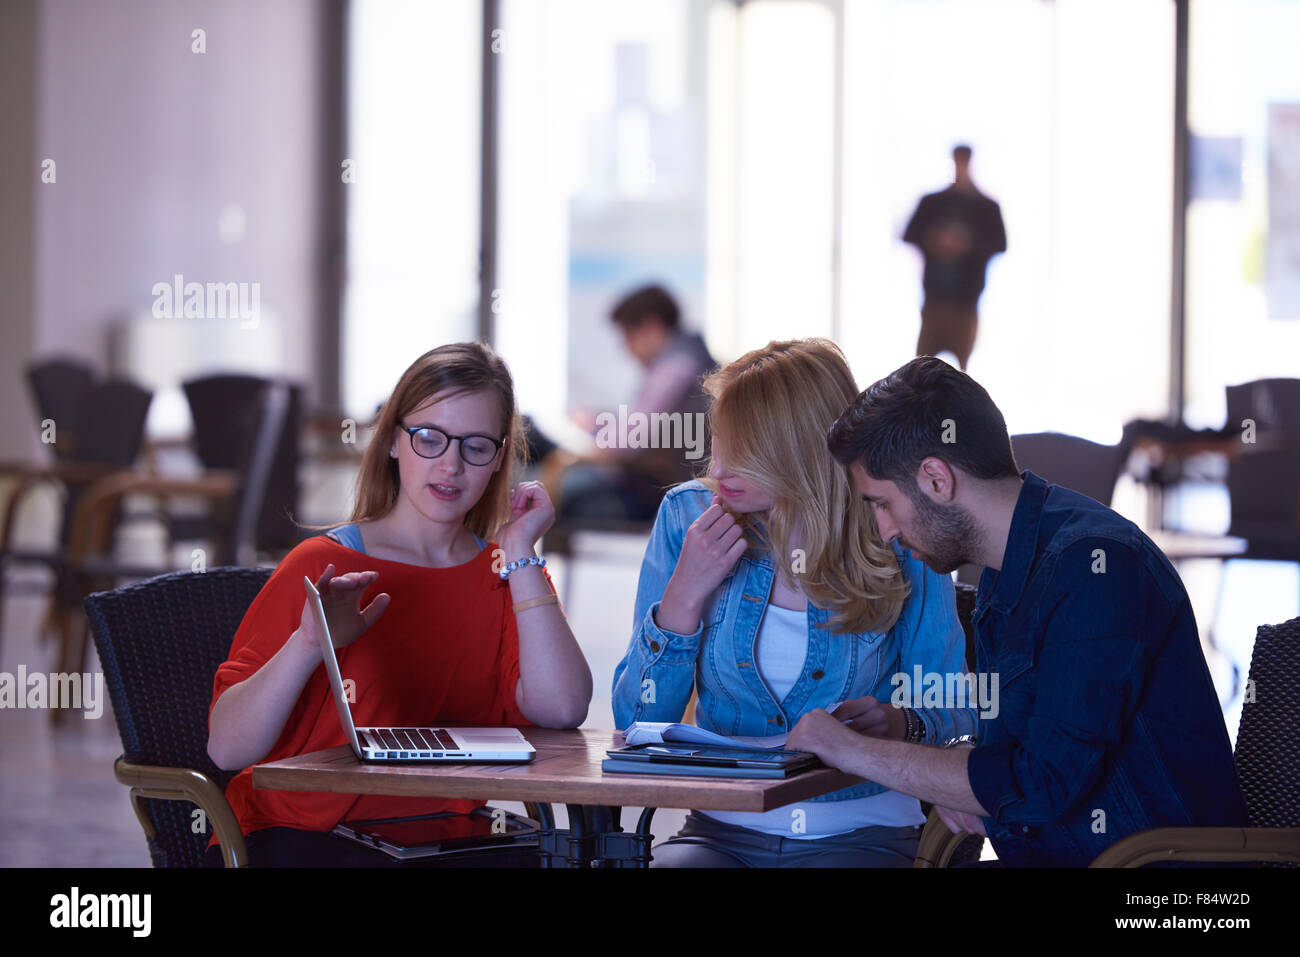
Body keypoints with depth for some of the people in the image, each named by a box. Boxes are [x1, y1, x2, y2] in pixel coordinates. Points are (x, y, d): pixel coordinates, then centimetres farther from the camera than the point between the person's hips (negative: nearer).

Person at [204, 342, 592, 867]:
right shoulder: (321, 568, -1)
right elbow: (226, 749, -9)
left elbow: (562, 711, -9)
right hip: (298, 838, -4)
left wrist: (520, 554, -4)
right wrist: (307, 645, -23)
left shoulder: (506, 577, 12)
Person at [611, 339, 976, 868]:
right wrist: (686, 595, -12)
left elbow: (953, 710, 6)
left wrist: (900, 723, -17)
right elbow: (637, 721, 1)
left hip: (859, 836, -1)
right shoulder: (687, 515, 1)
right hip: (722, 832, 2)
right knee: (672, 864, -31)